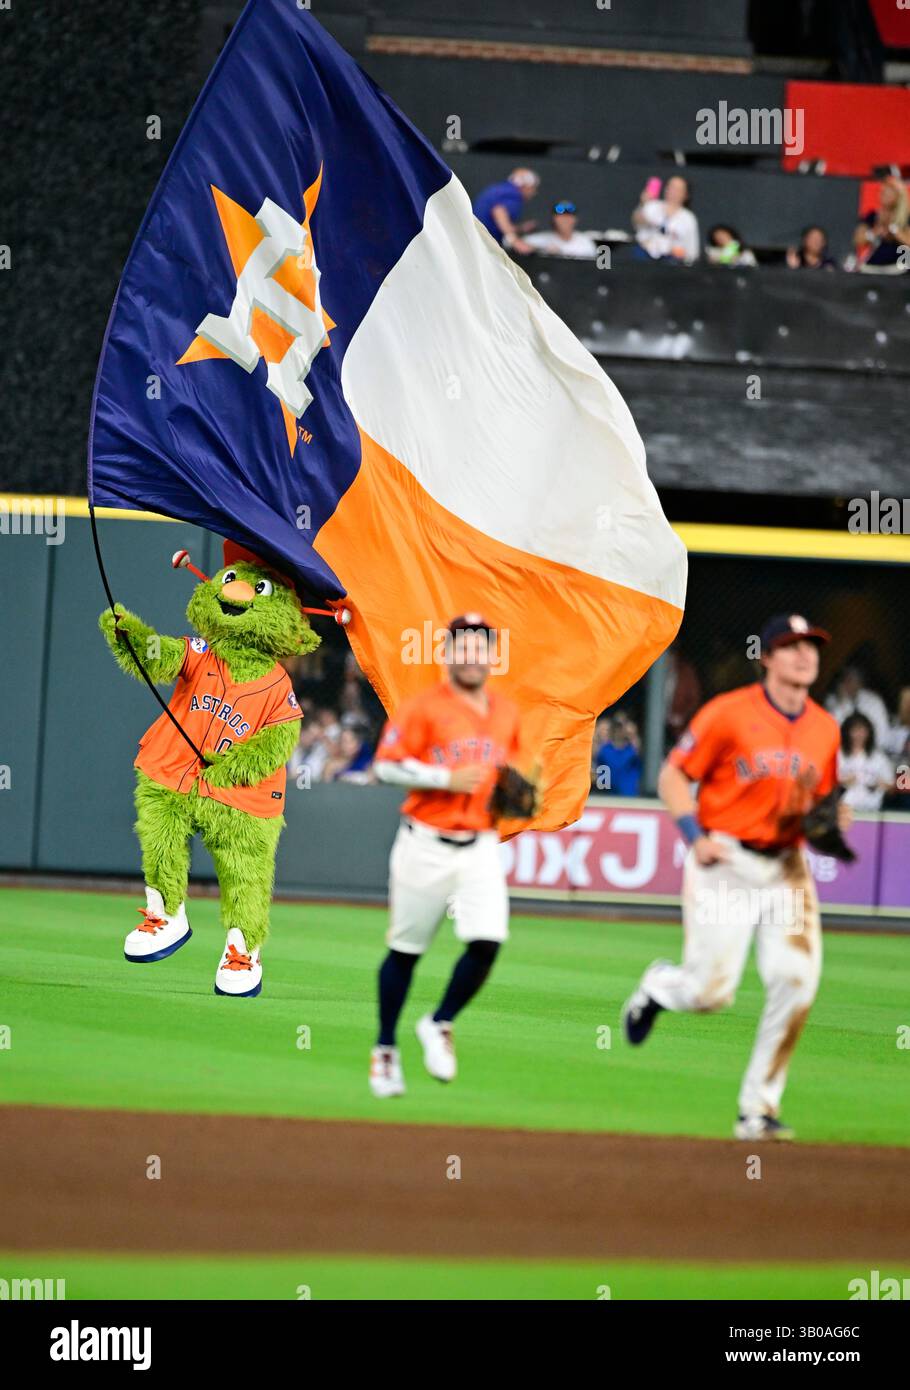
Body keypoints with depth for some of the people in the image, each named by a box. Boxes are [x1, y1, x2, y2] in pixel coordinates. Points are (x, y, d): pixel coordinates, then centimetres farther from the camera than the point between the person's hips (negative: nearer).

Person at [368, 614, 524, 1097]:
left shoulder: (506, 713, 11)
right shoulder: (424, 708, -6)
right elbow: (386, 765, -12)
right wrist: (447, 779, -18)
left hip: (480, 847, 4)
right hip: (426, 846, -4)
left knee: (486, 942, -13)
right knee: (406, 949, 5)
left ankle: (440, 1025, 10)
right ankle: (385, 1049, 20)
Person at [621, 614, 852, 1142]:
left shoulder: (826, 729, 7)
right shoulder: (730, 713, -9)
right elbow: (673, 776, -4)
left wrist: (833, 818, -3)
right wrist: (696, 837, -16)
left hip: (788, 866, 4)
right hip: (725, 862, -4)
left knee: (796, 980, -12)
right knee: (712, 991, -8)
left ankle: (759, 1108, 0)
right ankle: (659, 986, 31)